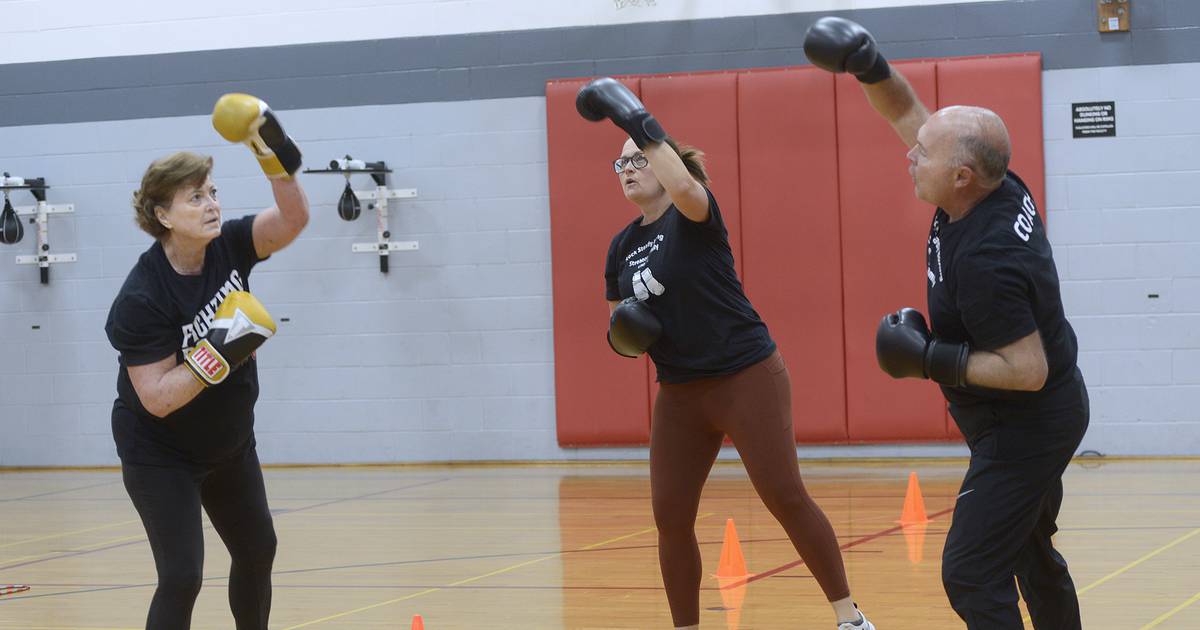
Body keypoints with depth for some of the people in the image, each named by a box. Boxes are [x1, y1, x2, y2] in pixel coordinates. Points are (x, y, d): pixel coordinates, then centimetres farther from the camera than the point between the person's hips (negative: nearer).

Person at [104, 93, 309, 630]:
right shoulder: (141, 299, -27)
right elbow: (156, 398, -27)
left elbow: (291, 220, -25)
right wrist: (219, 354, -37)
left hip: (228, 444, 7)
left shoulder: (227, 246, -11)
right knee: (181, 576, -14)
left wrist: (277, 158, -39)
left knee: (257, 553, 20)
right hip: (160, 456, -7)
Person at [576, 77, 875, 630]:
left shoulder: (693, 215, -9)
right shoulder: (622, 246, 10)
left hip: (746, 378, -7)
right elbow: (619, 316, 20)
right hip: (681, 393, 7)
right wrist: (622, 330, -4)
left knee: (785, 498, -7)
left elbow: (684, 185, -34)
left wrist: (639, 125, -30)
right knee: (670, 517, 0)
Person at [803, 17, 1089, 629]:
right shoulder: (998, 187, -6)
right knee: (1031, 554, 23)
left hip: (1024, 429, -10)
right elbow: (905, 112, 6)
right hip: (1041, 418, 10)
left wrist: (929, 359, -27)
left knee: (972, 575, -11)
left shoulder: (985, 261, -32)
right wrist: (870, 68, -10)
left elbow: (1029, 369, -30)